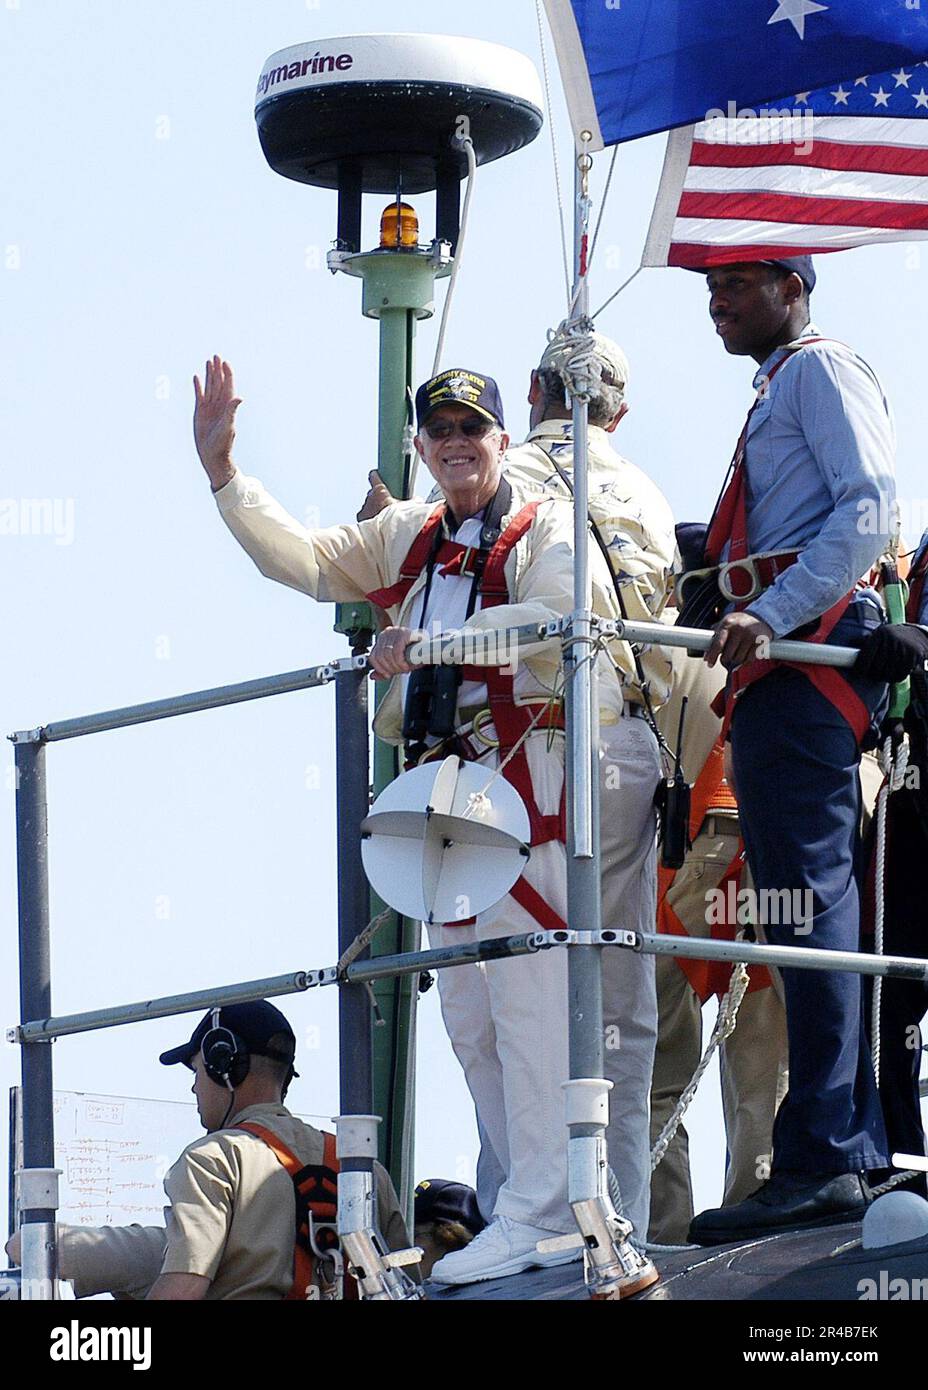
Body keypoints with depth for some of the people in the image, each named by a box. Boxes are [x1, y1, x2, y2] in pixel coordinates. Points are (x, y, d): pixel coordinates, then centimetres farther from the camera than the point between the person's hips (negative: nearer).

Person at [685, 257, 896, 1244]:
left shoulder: (821, 368, -2)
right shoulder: (777, 390, 27)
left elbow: (872, 506, -15)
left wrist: (773, 612, -22)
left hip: (811, 645, -10)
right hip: (779, 656, 10)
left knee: (806, 894, -16)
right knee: (806, 899, 8)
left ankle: (821, 1162, -23)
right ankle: (861, 1150, 8)